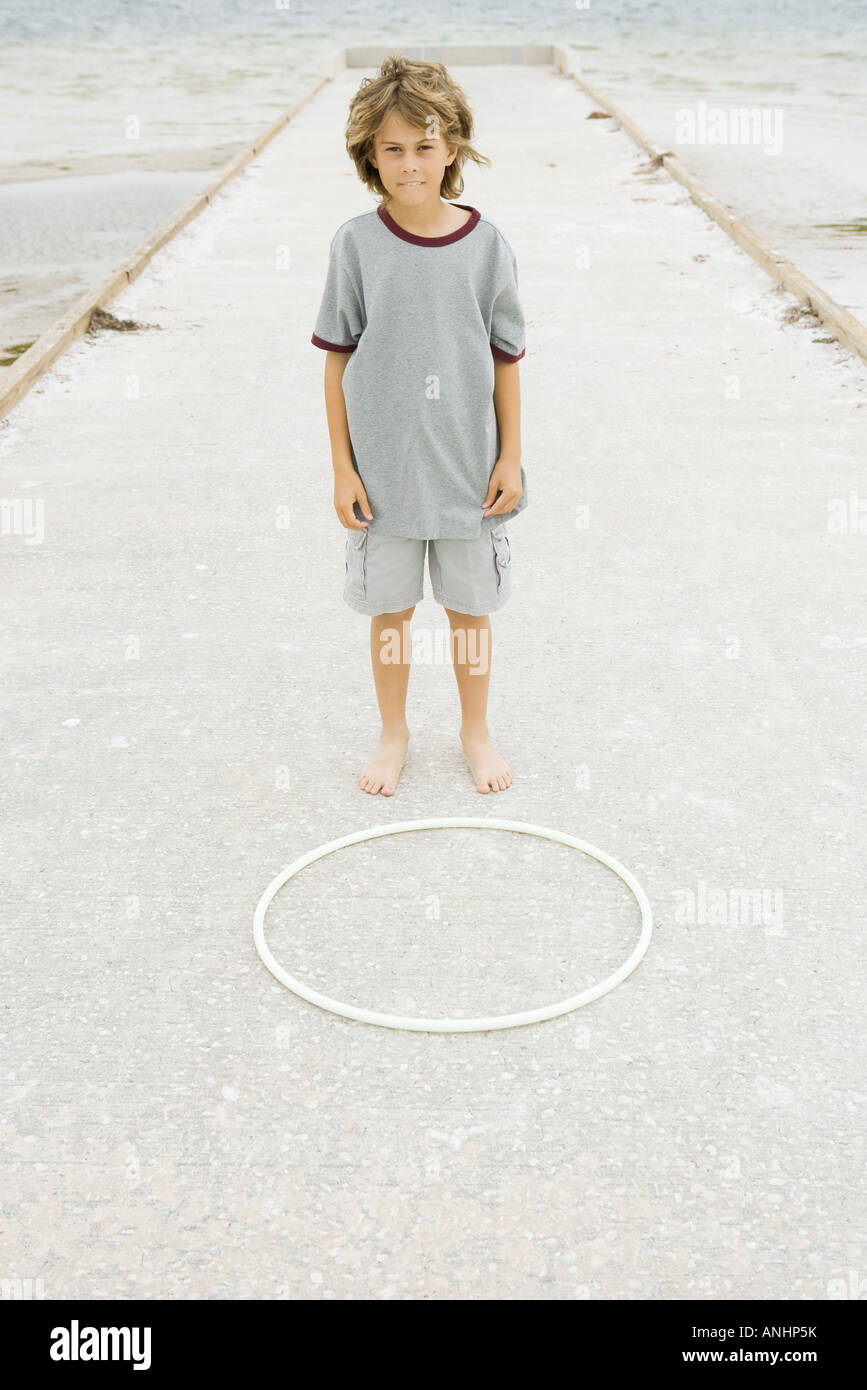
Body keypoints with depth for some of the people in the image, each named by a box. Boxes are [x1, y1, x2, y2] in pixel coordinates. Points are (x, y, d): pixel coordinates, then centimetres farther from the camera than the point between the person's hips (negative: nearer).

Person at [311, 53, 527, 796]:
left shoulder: (485, 244, -6)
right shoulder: (356, 244, -7)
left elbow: (505, 359, 1)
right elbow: (338, 360, -2)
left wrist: (511, 456, 0)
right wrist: (342, 467, -4)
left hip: (467, 464, 0)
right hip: (382, 465, 0)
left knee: (471, 605, 13)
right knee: (388, 607, 12)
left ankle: (476, 731, 35)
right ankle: (394, 734, 33)